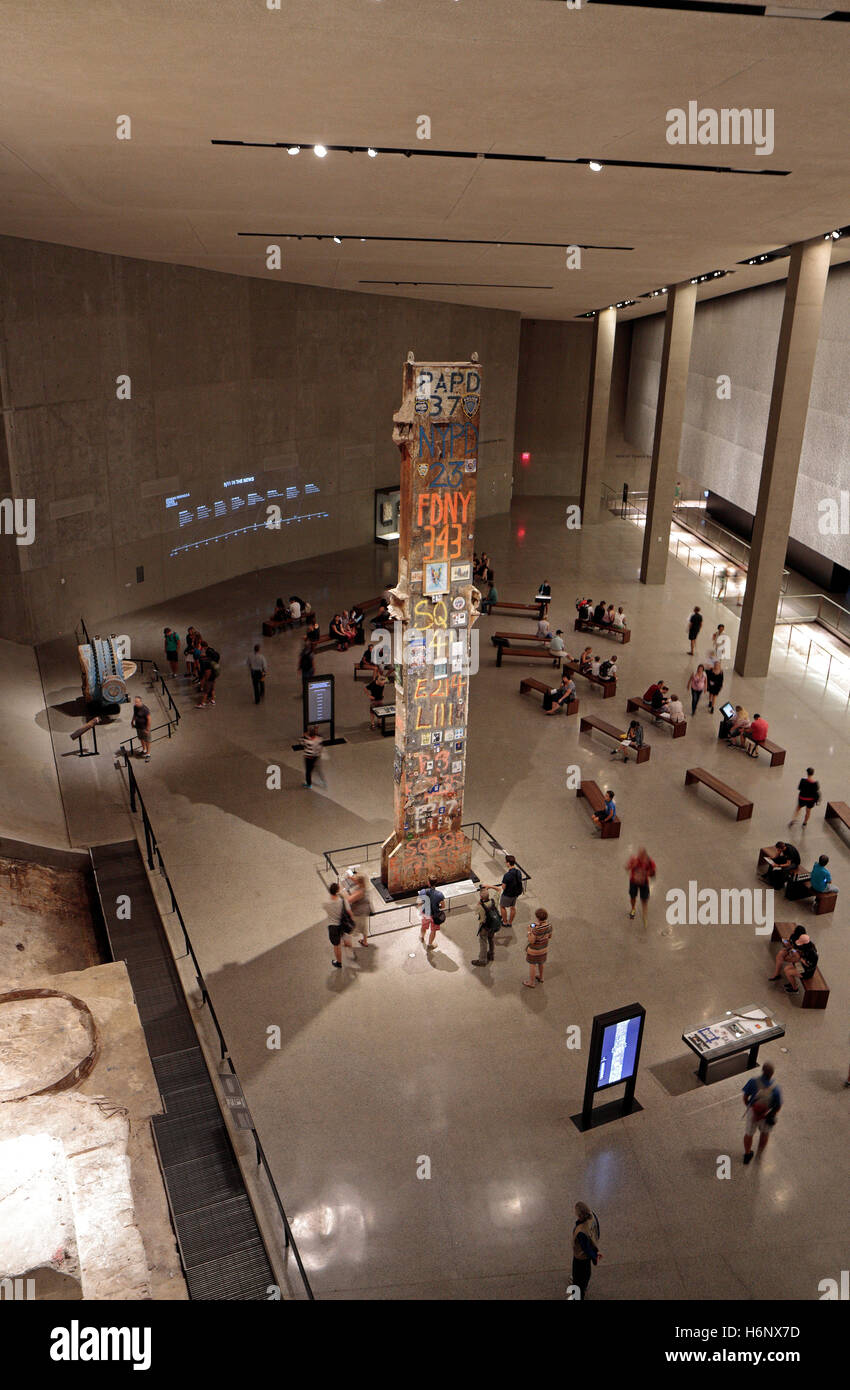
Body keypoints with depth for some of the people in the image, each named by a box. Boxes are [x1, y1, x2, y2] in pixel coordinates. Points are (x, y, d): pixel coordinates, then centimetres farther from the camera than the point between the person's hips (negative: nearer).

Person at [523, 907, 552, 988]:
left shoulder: (536, 929, -37)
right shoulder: (549, 925, -18)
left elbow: (531, 941, -28)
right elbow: (550, 936, -1)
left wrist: (529, 930, -17)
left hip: (534, 949, -6)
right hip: (544, 948, 6)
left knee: (532, 965, 16)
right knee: (541, 963, 30)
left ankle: (531, 983, 33)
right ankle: (540, 977, 51)